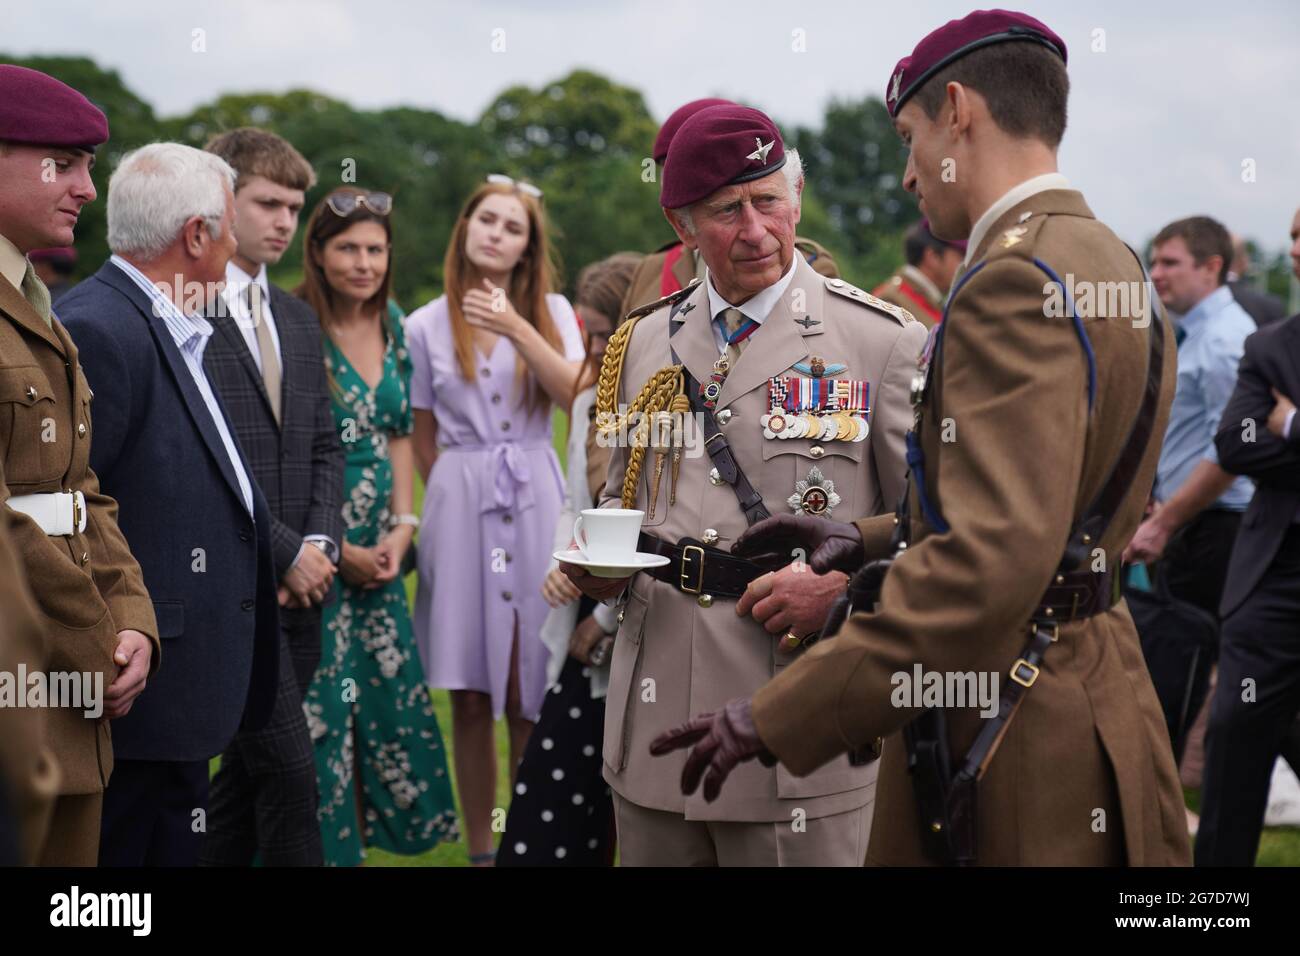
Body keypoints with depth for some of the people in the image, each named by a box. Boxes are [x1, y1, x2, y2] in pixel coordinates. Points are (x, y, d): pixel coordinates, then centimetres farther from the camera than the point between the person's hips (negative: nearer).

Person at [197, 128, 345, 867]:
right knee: (289, 770, -8)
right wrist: (283, 554, -12)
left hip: (300, 583, 7)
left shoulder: (299, 319, 17)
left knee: (250, 768, 11)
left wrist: (320, 542, 1)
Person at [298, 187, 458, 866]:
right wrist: (337, 550, -11)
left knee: (390, 700, 8)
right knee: (318, 709, -2)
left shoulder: (391, 326, 8)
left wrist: (402, 525, 0)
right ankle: (321, 845, 11)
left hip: (377, 550, 6)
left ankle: (365, 835, 22)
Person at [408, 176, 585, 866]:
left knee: (531, 692, 0)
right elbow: (423, 438, 11)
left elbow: (576, 395, -10)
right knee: (470, 694, 2)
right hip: (460, 505, 0)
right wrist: (452, 499, 5)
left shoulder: (551, 313, 7)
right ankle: (479, 848, 11)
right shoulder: (428, 326, 7)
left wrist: (517, 329, -18)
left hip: (534, 502, 0)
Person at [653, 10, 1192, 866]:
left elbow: (993, 560, -31)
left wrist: (779, 719, -29)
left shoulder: (1016, 280, -20)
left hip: (1002, 731, -9)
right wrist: (869, 540, 16)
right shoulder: (1112, 266, 11)